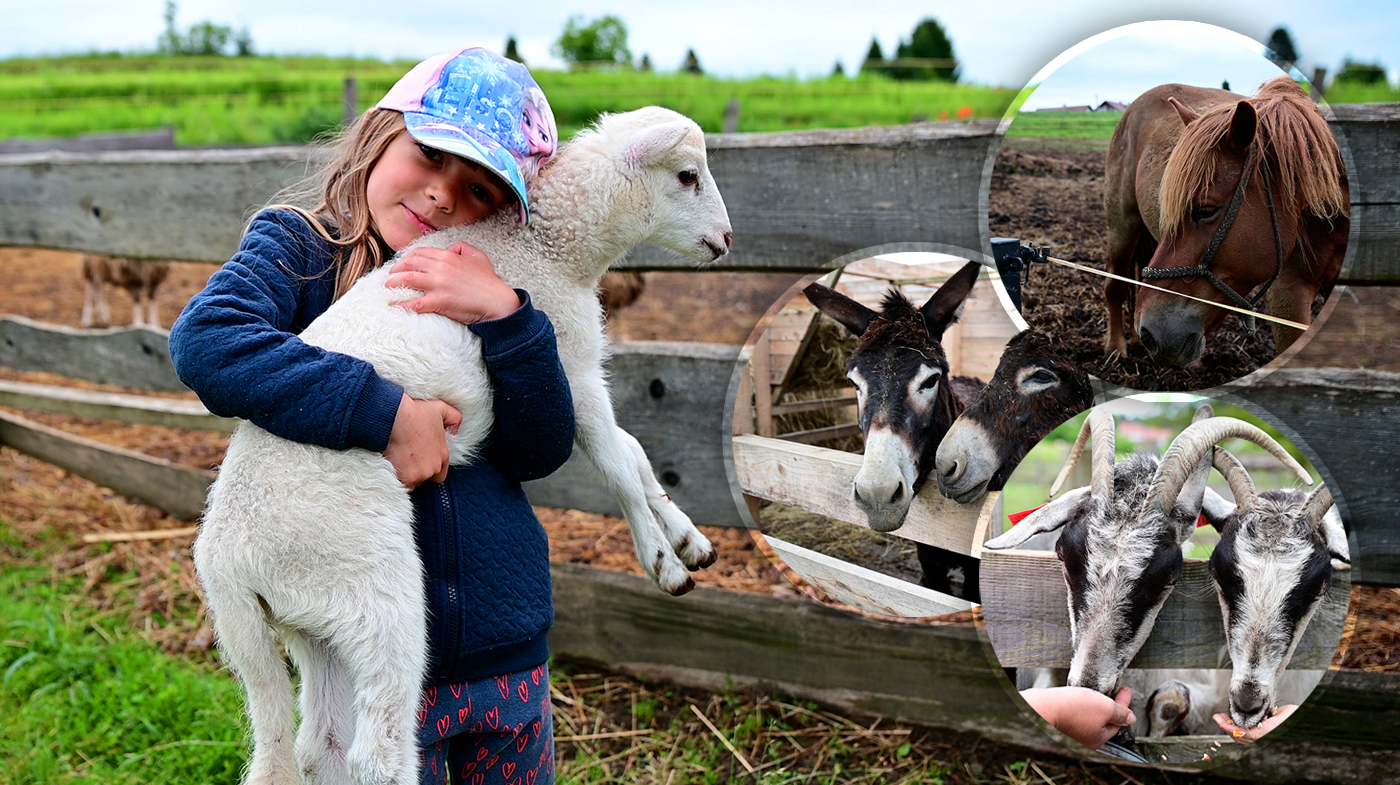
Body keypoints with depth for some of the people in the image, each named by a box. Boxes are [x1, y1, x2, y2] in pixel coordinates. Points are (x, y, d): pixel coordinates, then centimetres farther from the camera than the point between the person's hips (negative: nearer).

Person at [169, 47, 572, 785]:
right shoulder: (297, 246, -3)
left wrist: (506, 316, -18)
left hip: (507, 640, 4)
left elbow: (542, 453, -4)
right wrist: (385, 412, -28)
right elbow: (203, 341, -25)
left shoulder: (478, 281, 6)